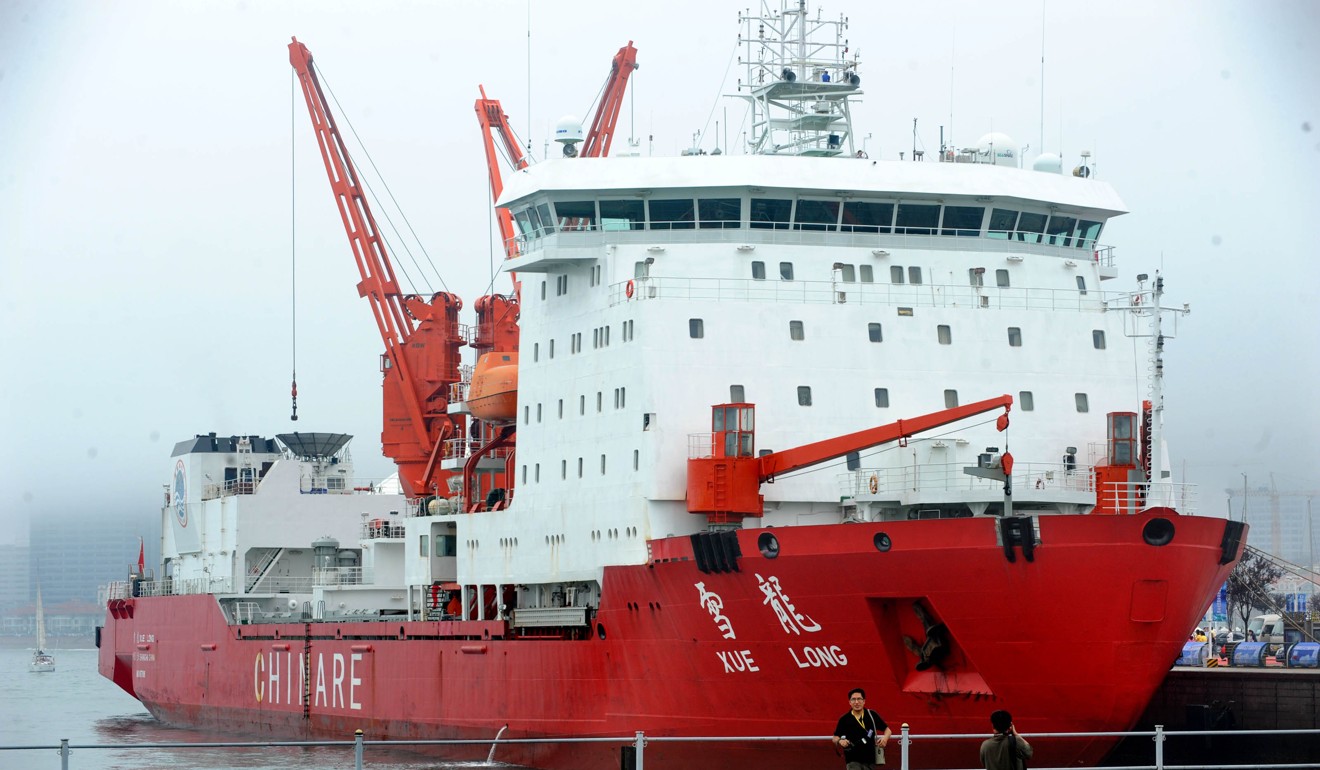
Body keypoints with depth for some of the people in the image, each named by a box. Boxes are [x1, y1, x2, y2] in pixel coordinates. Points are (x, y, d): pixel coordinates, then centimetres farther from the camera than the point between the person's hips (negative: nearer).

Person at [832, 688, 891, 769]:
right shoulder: (844, 719, -1)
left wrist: (885, 738, -11)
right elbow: (835, 738, 7)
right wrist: (840, 741, -17)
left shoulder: (871, 715, 3)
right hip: (853, 761, -2)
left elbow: (887, 730, 11)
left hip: (870, 760, 2)